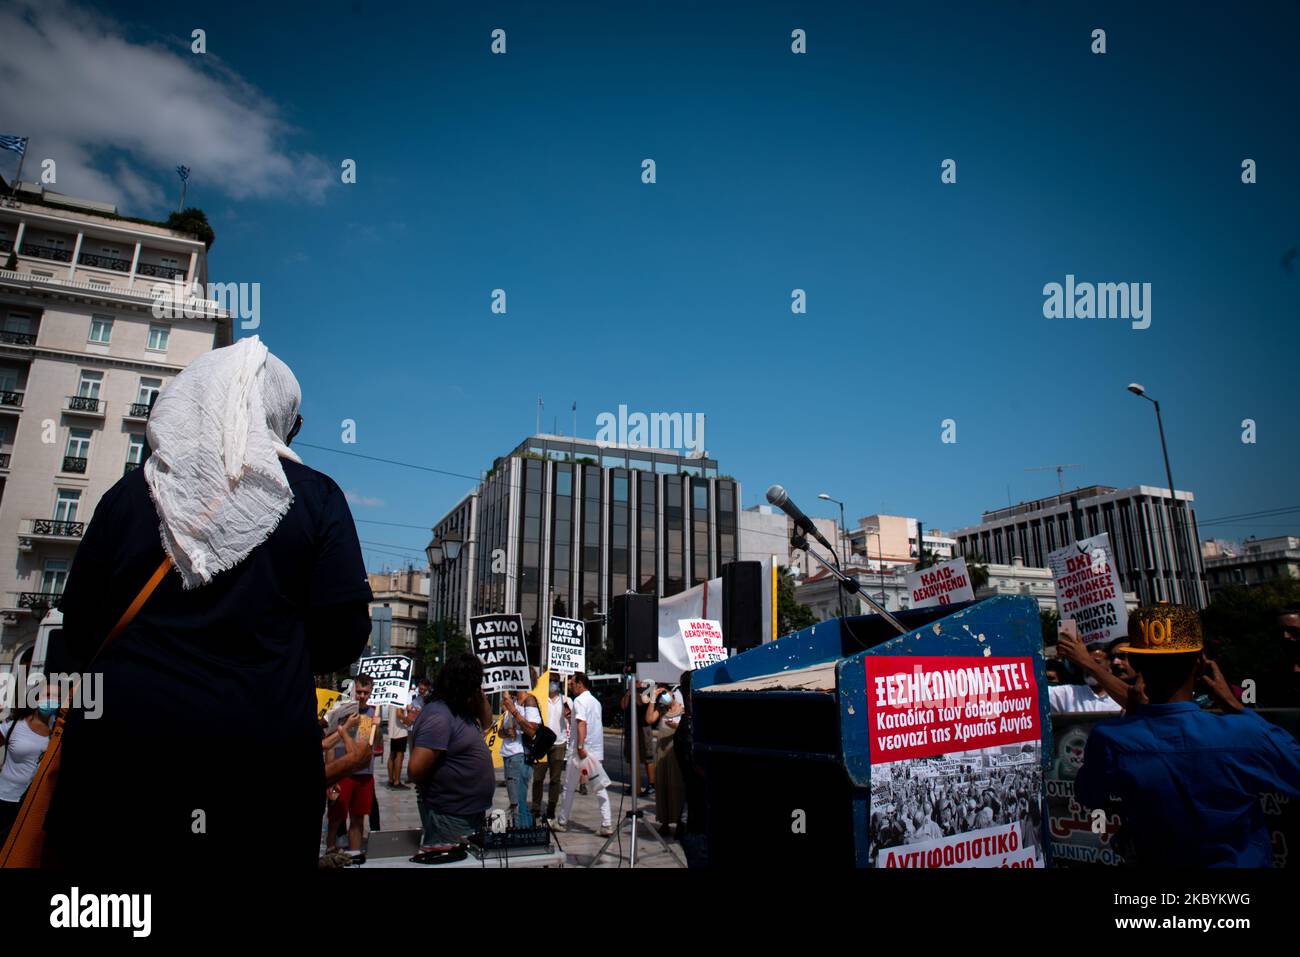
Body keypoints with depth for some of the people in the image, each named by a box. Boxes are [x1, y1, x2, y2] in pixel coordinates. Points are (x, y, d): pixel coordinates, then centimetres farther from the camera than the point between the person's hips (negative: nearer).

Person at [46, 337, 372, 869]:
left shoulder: (130, 491, 5)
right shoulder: (314, 497, -2)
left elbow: (78, 634, 9)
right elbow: (343, 637, -5)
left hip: (117, 742, 2)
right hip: (260, 748, -2)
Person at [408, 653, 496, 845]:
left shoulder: (462, 712, 7)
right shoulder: (438, 717, -22)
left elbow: (486, 724, 25)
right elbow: (416, 769, -28)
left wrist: (482, 698, 6)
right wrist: (434, 792, -8)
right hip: (451, 818, -10)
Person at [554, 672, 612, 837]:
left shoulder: (579, 700, -10)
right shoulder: (595, 701, 14)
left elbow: (582, 724, -22)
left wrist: (580, 747, -26)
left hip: (582, 751, -7)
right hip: (597, 752, 7)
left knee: (568, 788, 8)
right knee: (600, 788, 5)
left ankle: (562, 822, 18)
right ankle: (607, 825, -1)